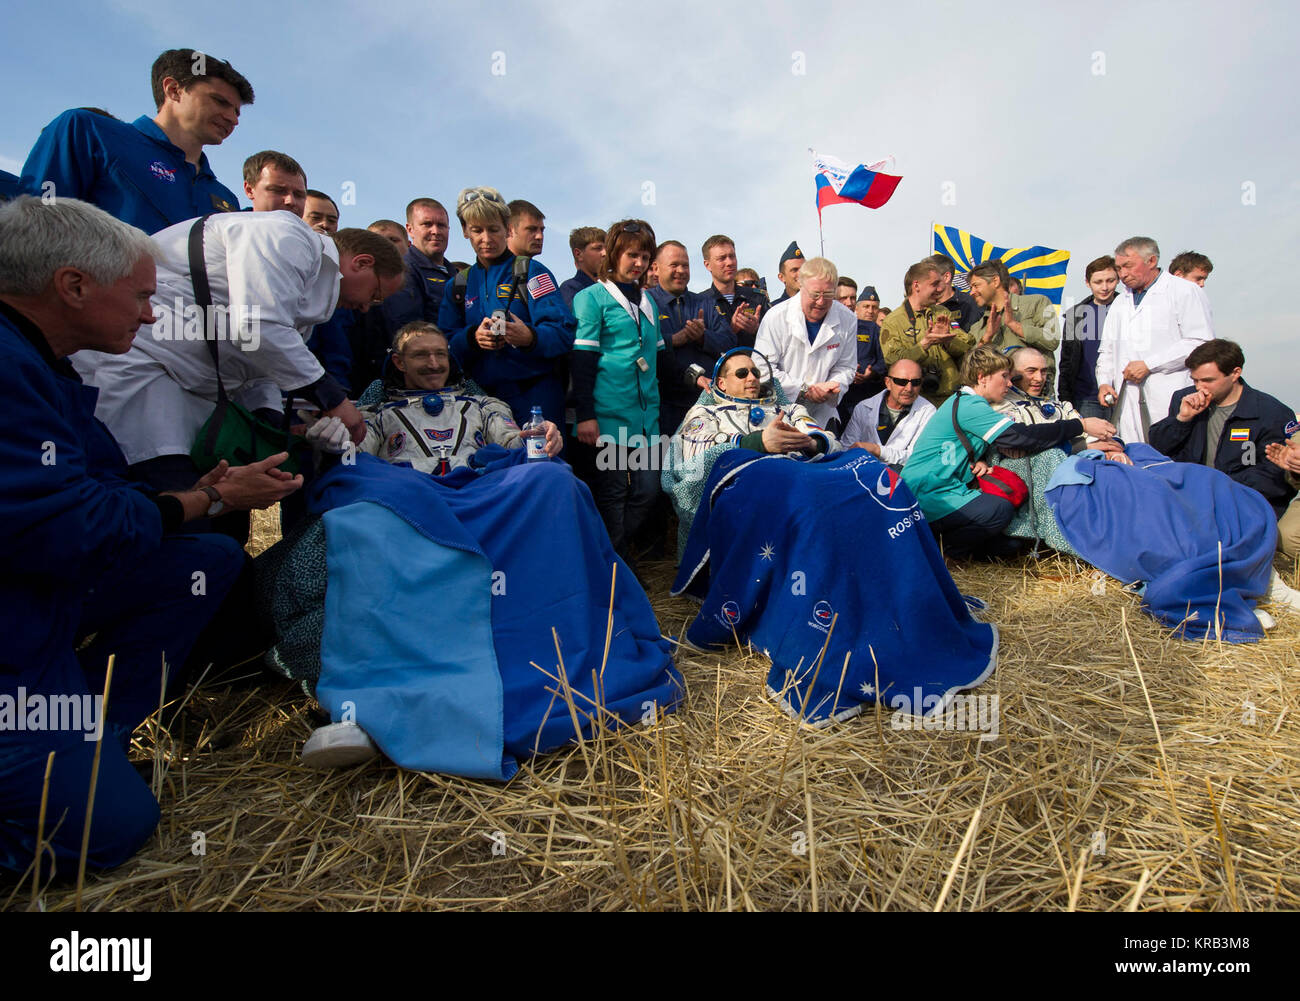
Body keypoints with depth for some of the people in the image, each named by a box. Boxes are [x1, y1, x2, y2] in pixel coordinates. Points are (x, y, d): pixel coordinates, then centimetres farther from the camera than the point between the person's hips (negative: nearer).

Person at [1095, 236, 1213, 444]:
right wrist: (1104, 382, 7)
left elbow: (1201, 343, -8)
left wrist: (1148, 364, -12)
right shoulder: (1121, 302, 22)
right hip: (1129, 404, 5)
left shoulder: (1185, 292, 3)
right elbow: (1107, 351, 24)